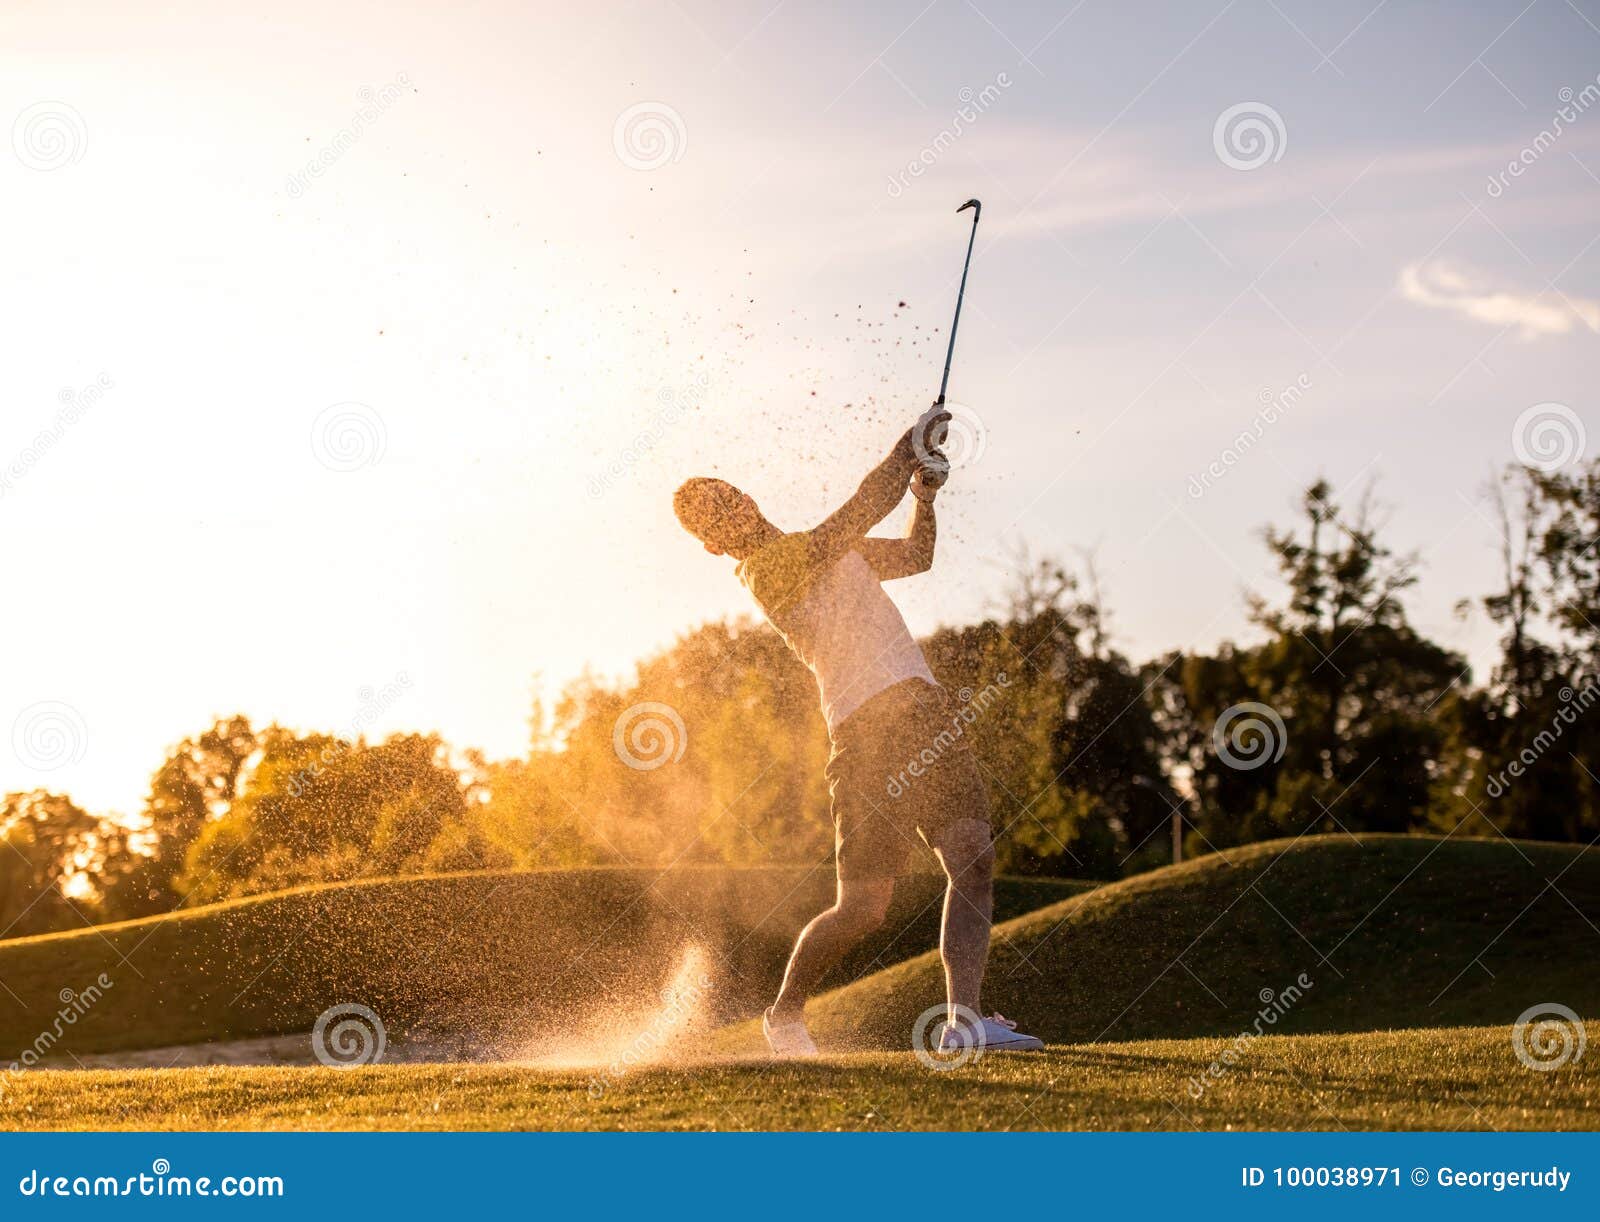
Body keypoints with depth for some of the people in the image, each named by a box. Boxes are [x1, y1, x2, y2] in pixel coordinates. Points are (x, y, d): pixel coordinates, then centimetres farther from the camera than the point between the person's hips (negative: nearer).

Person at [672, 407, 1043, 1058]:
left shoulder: (819, 551, 25)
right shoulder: (771, 565, -4)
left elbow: (915, 557, 31)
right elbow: (863, 510, -13)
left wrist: (925, 494, 14)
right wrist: (912, 444, -4)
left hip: (923, 710, 8)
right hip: (868, 729, -8)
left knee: (973, 857, -11)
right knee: (864, 906, -7)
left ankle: (964, 1019, -16)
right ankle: (784, 1014, 16)